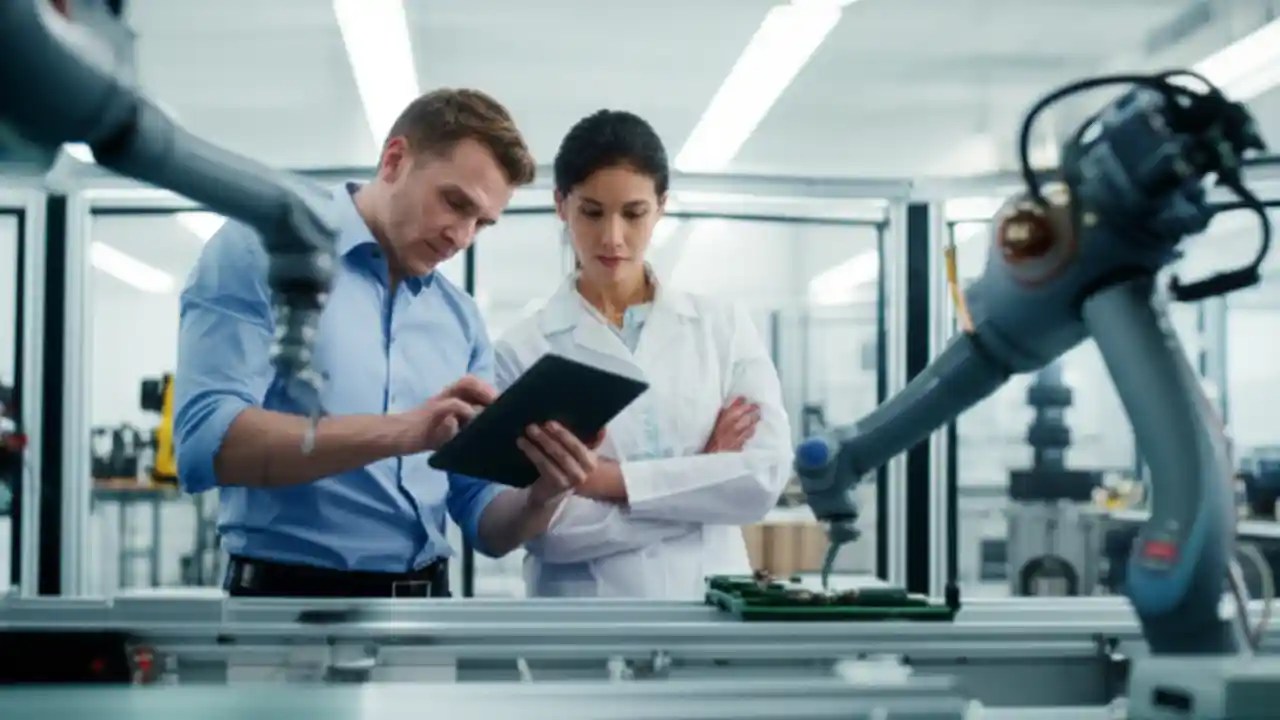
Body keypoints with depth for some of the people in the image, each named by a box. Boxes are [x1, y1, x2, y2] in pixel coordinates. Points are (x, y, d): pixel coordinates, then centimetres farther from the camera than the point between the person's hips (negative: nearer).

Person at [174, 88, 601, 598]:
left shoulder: (462, 321, 10)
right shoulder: (262, 249, -5)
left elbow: (484, 523, 11)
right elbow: (205, 443, -19)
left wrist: (541, 498, -11)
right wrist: (399, 432, -26)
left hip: (424, 605, 5)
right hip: (294, 594, -5)